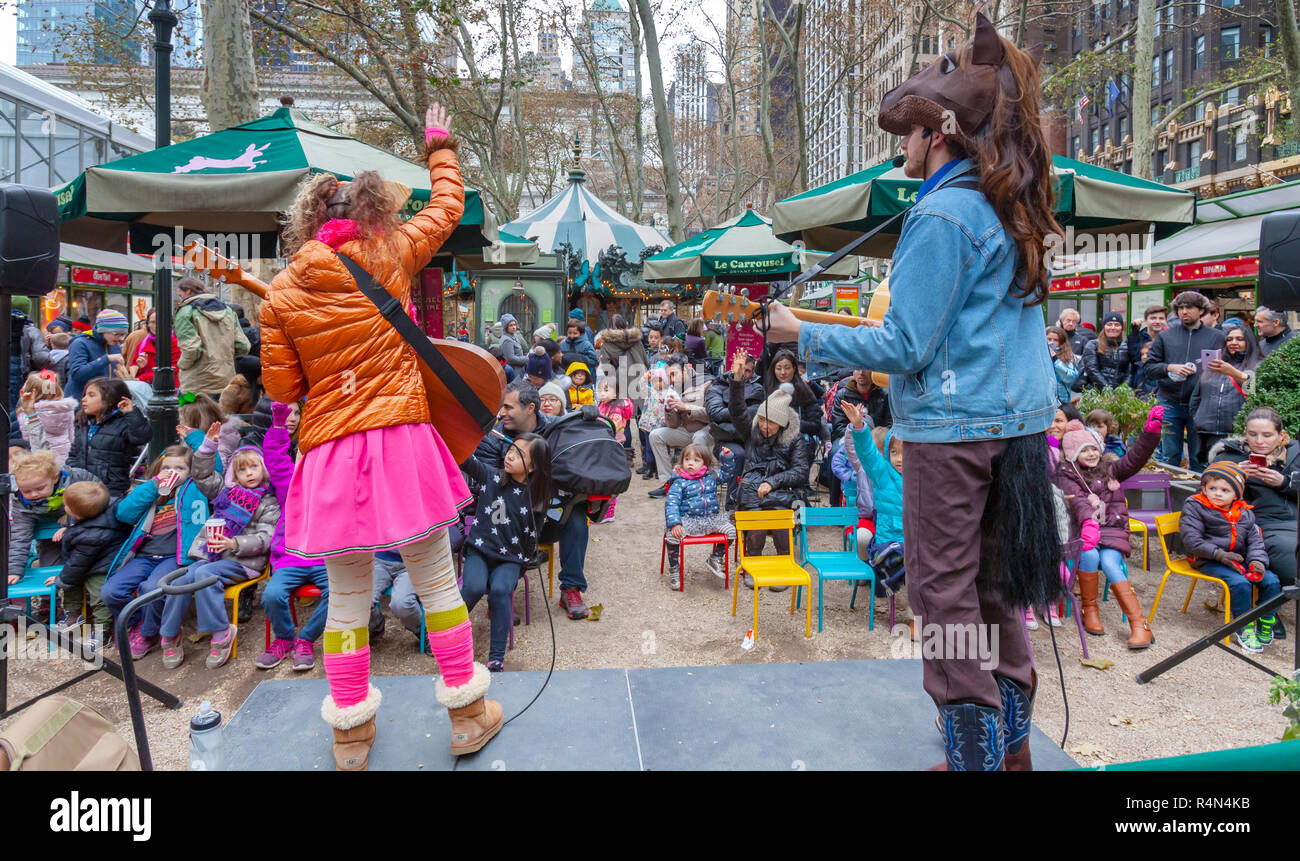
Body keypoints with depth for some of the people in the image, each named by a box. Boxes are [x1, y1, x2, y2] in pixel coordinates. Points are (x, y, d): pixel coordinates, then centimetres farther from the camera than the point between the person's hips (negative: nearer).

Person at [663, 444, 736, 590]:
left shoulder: (712, 475, 8)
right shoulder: (679, 482, -5)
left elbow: (727, 473, 25)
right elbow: (671, 503, -12)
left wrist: (728, 457, 8)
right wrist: (674, 523, -25)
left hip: (711, 518, 3)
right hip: (688, 520, -3)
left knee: (731, 530, -13)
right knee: (672, 535, -28)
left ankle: (715, 558, 11)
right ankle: (674, 569, -3)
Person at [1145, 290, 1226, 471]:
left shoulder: (1217, 337, 6)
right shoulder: (1165, 336, 10)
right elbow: (1149, 368, 5)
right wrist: (1170, 368, -12)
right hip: (1169, 403, 1)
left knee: (1199, 458, 7)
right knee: (1169, 457, 8)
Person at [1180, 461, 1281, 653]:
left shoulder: (1244, 513, 11)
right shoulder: (1194, 508, -6)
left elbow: (1255, 540, 9)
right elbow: (1191, 540, -14)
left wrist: (1257, 561, -12)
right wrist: (1219, 554, -22)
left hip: (1239, 560, 6)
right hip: (1209, 562, -6)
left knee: (1271, 580, -9)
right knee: (1240, 583, -28)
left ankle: (1265, 624, 9)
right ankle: (1244, 629, -12)